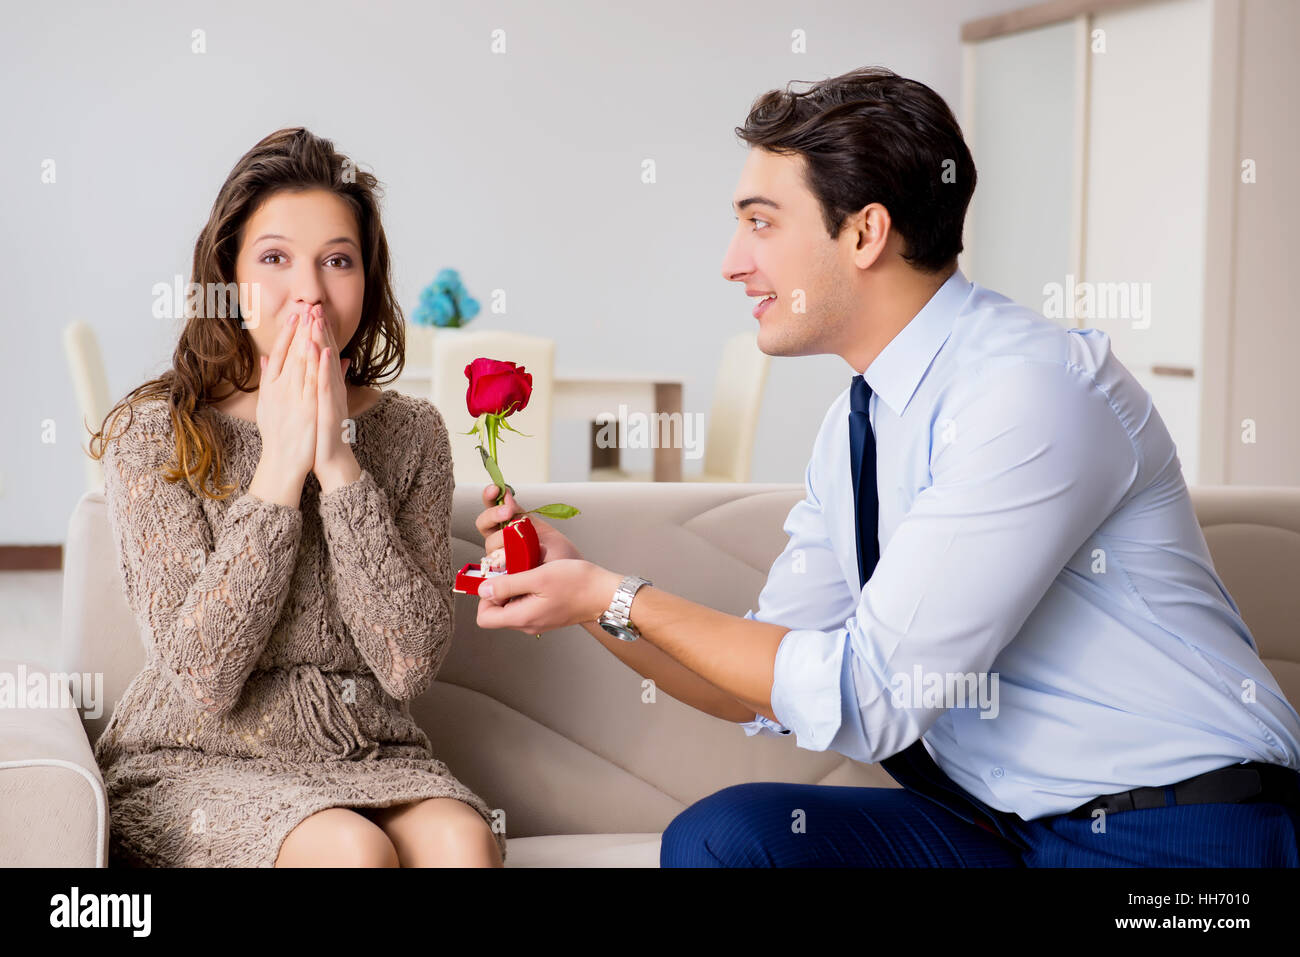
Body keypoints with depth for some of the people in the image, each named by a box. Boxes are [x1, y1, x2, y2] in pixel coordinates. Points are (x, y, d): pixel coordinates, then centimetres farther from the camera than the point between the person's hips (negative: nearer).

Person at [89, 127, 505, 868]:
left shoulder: (411, 433, 2)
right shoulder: (155, 435, -6)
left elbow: (411, 664, -10)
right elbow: (201, 676, -16)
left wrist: (339, 465, -16)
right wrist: (281, 466, -18)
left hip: (370, 757, 3)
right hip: (195, 763, -2)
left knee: (461, 842, -29)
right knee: (353, 849, -31)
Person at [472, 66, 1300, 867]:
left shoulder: (1033, 393, -19)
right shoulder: (857, 425, 8)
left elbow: (864, 697, -20)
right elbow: (762, 689, 12)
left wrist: (619, 597, -12)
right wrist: (583, 585, 0)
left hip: (1166, 841, -7)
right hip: (995, 826, 7)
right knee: (721, 835, -13)